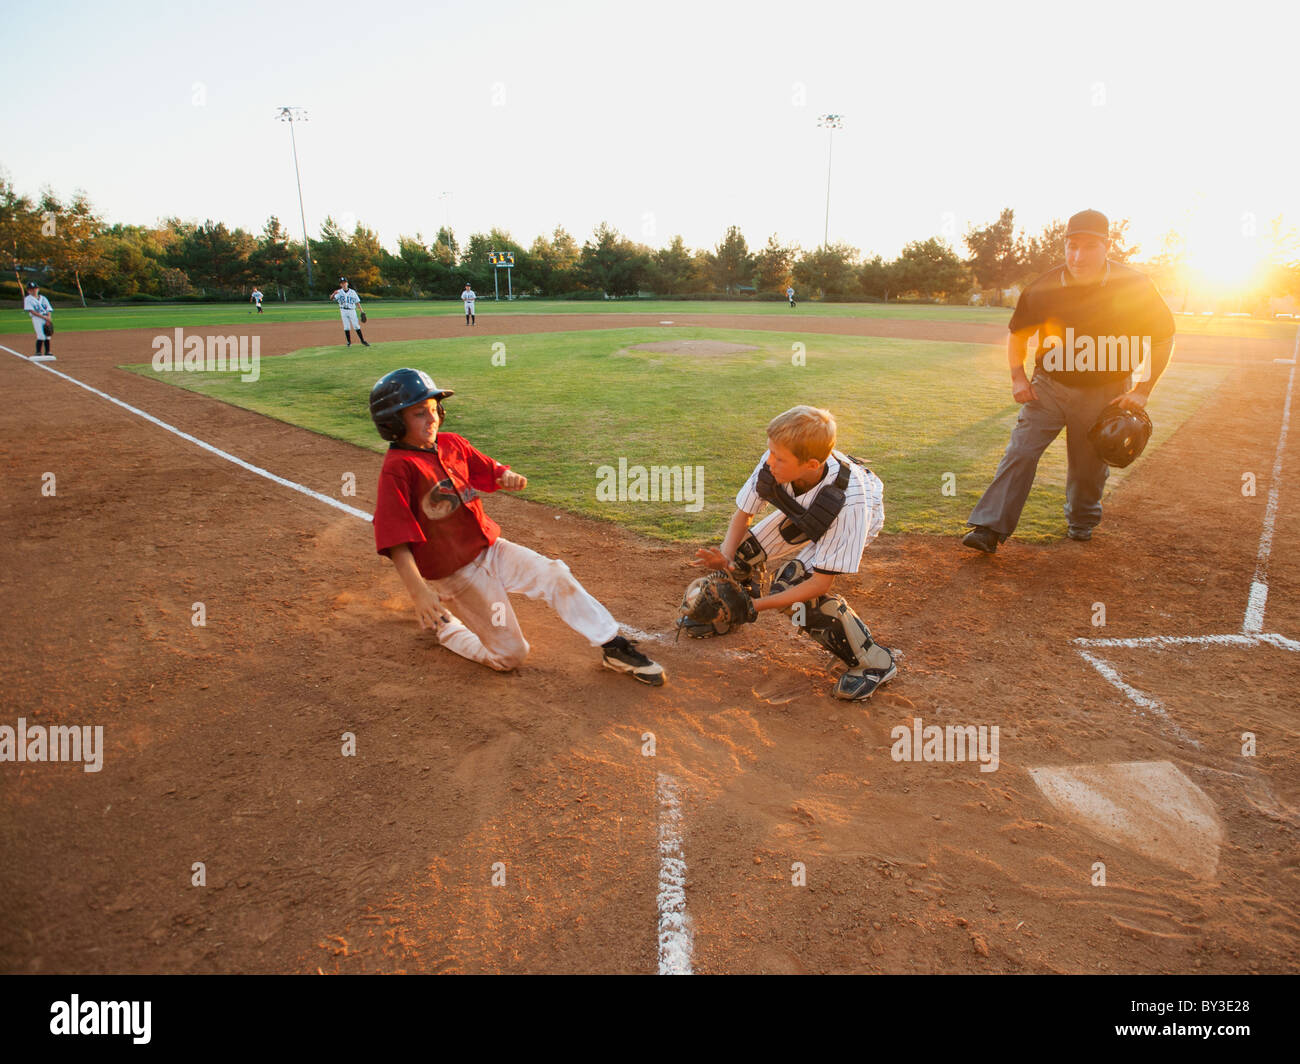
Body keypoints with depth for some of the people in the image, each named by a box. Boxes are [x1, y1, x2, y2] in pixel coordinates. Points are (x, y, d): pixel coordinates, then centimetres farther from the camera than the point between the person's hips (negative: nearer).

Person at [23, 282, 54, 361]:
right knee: (41, 336, -14)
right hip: (37, 319, -4)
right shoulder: (28, 299, 3)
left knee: (47, 336, 3)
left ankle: (47, 353, 10)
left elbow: (49, 310, 9)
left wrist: (49, 320, -8)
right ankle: (38, 353, -10)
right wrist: (44, 317, -17)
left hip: (47, 318, 4)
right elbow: (32, 311, -8)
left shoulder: (43, 298, 15)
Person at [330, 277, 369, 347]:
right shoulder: (339, 292, 1)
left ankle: (363, 341, 1)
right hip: (344, 311, 0)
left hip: (352, 310, 0)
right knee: (346, 327, 0)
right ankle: (349, 342, 8)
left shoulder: (352, 292, 4)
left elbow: (357, 302, 5)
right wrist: (334, 293, -33)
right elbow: (331, 298, -11)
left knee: (356, 326, -3)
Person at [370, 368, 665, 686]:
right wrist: (418, 591, -36)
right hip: (454, 574, -6)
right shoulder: (397, 468, -18)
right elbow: (394, 540, -24)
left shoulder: (451, 444, 4)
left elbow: (491, 472, 13)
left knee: (554, 575, -10)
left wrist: (509, 478, -12)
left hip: (491, 548, 6)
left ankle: (613, 647, 1)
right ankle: (442, 624, 20)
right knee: (511, 654, -2)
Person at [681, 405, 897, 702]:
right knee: (746, 549, -5)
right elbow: (744, 513, -14)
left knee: (794, 583, -23)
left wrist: (756, 604, -38)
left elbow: (821, 582, -34)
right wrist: (725, 560, -31)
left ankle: (873, 662, -6)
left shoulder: (849, 501, -43)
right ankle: (730, 613, 29)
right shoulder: (773, 463, -33)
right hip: (805, 511, 6)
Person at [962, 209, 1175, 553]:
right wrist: (1018, 377, -5)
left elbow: (1163, 340, 0)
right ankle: (990, 528, -12)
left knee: (1089, 466, 9)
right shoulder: (1045, 288, -8)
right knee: (1021, 452, -12)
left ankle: (1082, 520, 37)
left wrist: (1142, 390, -8)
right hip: (1049, 386, 1)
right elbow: (1017, 334, 8)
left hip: (1104, 395, 0)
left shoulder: (1135, 287, -10)